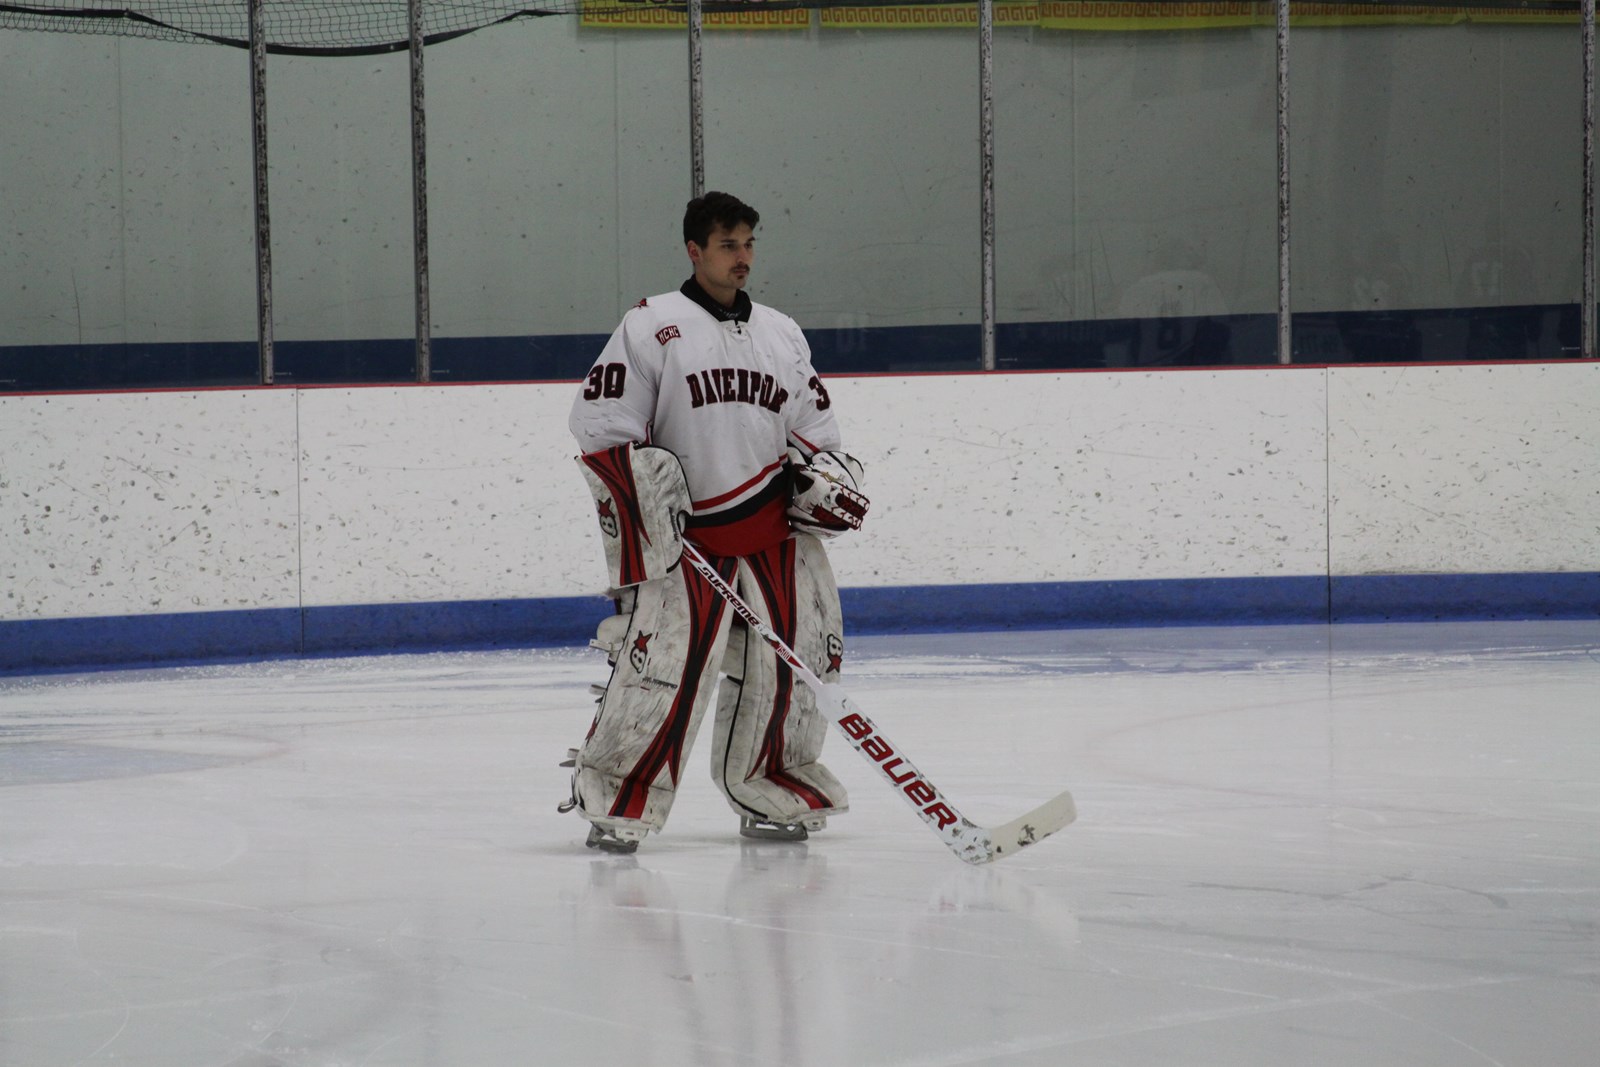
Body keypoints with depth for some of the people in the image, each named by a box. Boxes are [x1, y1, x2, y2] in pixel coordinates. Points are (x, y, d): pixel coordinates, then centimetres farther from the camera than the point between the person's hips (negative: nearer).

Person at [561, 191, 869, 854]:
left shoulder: (781, 334, 17)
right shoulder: (650, 327, 1)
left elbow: (814, 428, 22)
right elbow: (602, 426, -3)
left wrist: (826, 475, 3)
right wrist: (645, 488, -13)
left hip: (774, 533, 5)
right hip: (683, 531, -5)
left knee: (779, 668, 4)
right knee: (663, 671, -13)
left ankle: (768, 799, 19)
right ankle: (614, 805, -4)